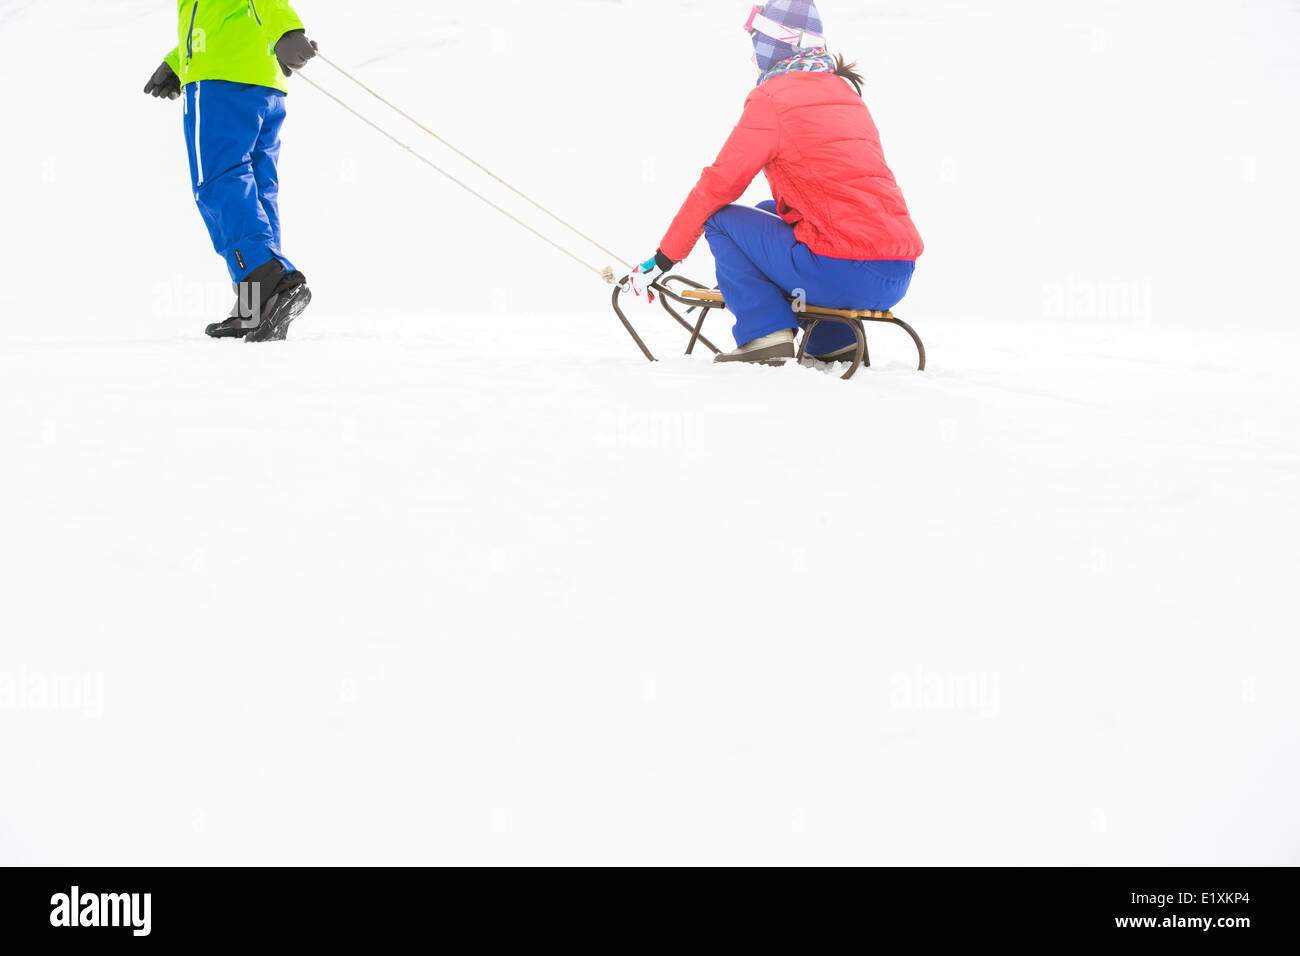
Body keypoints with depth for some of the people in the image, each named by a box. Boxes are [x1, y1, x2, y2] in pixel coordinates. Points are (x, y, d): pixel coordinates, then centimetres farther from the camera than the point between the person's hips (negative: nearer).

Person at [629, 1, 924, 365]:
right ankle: (836, 342, 22)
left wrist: (661, 259, 8)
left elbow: (716, 186, -2)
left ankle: (765, 335, -4)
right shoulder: (843, 90, 21)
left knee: (719, 218, 7)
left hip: (845, 275, -8)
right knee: (769, 212, 30)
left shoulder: (772, 98, -3)